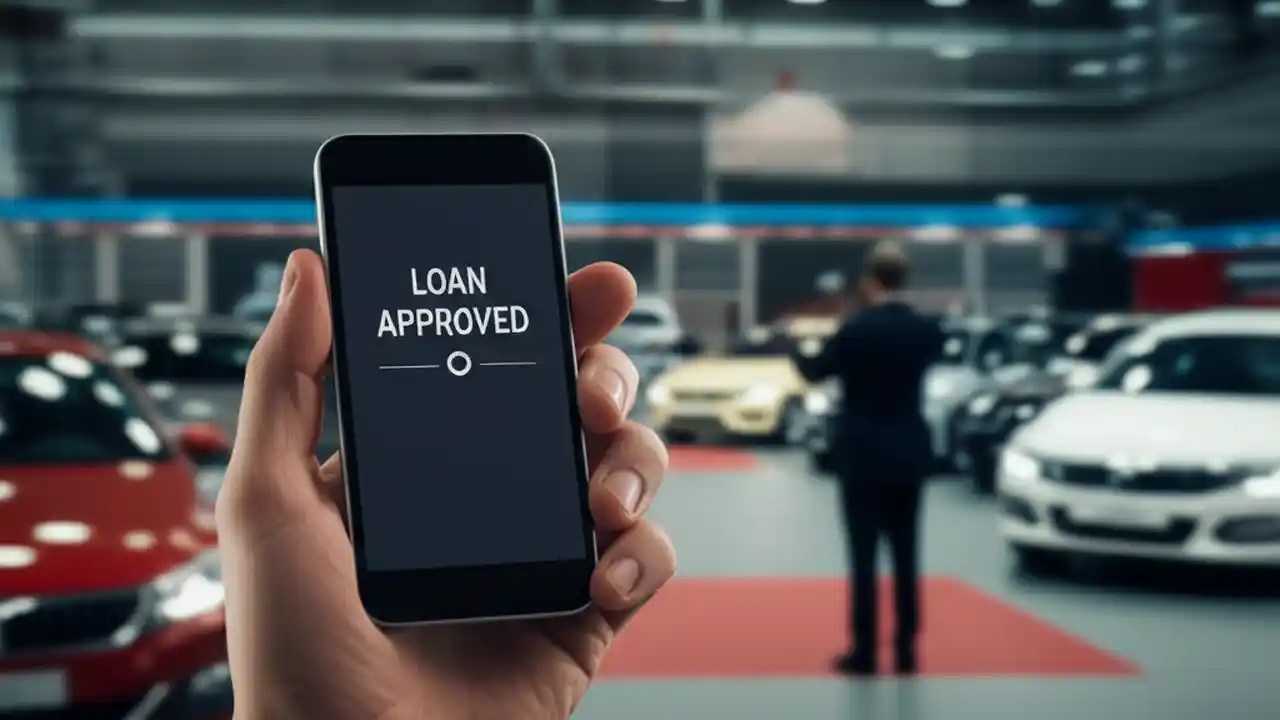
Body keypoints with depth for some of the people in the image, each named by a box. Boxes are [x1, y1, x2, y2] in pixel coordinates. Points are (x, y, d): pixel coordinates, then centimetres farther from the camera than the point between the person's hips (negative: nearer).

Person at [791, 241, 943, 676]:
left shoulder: (855, 329, -13)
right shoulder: (925, 329, 0)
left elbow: (816, 371, 0)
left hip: (863, 454, -4)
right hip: (908, 452, 4)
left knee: (864, 554, -1)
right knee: (905, 553, 9)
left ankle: (864, 652, 1)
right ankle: (906, 651, 12)